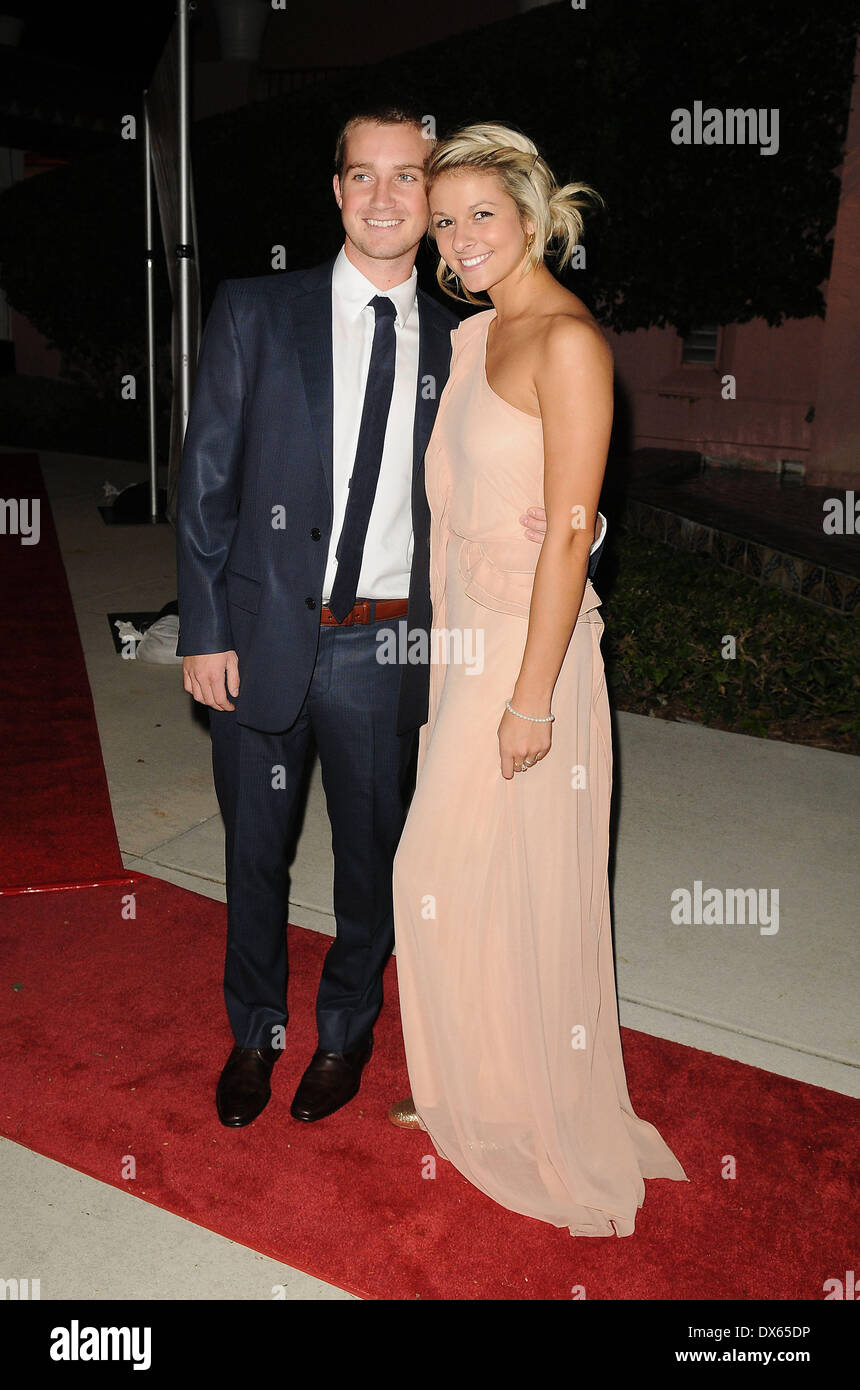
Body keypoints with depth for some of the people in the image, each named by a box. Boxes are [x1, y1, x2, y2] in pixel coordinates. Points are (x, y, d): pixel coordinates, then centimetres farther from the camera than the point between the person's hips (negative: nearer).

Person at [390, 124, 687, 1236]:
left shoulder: (567, 340, -13)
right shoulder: (475, 334, 13)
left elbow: (571, 530, -18)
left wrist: (532, 697, -20)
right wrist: (445, 648, 15)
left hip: (531, 644, -8)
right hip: (463, 639, 8)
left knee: (522, 891, 4)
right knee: (444, 880, 15)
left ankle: (549, 1129, 26)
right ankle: (470, 1095, 36)